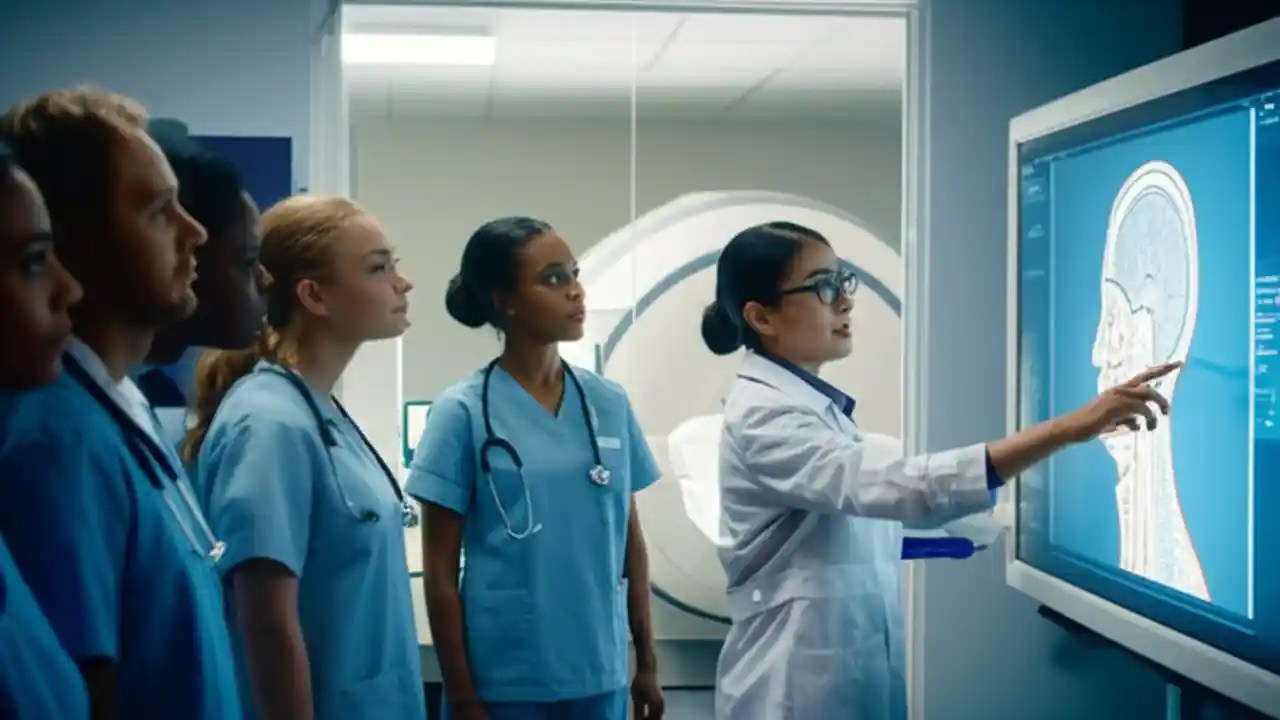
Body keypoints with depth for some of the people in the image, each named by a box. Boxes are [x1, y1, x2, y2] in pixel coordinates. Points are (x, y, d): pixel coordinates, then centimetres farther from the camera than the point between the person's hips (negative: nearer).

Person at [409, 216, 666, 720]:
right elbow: (440, 568, -5)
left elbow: (630, 542, 11)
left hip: (598, 676, 4)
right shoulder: (464, 412, -7)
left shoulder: (610, 404, 4)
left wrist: (646, 661, 12)